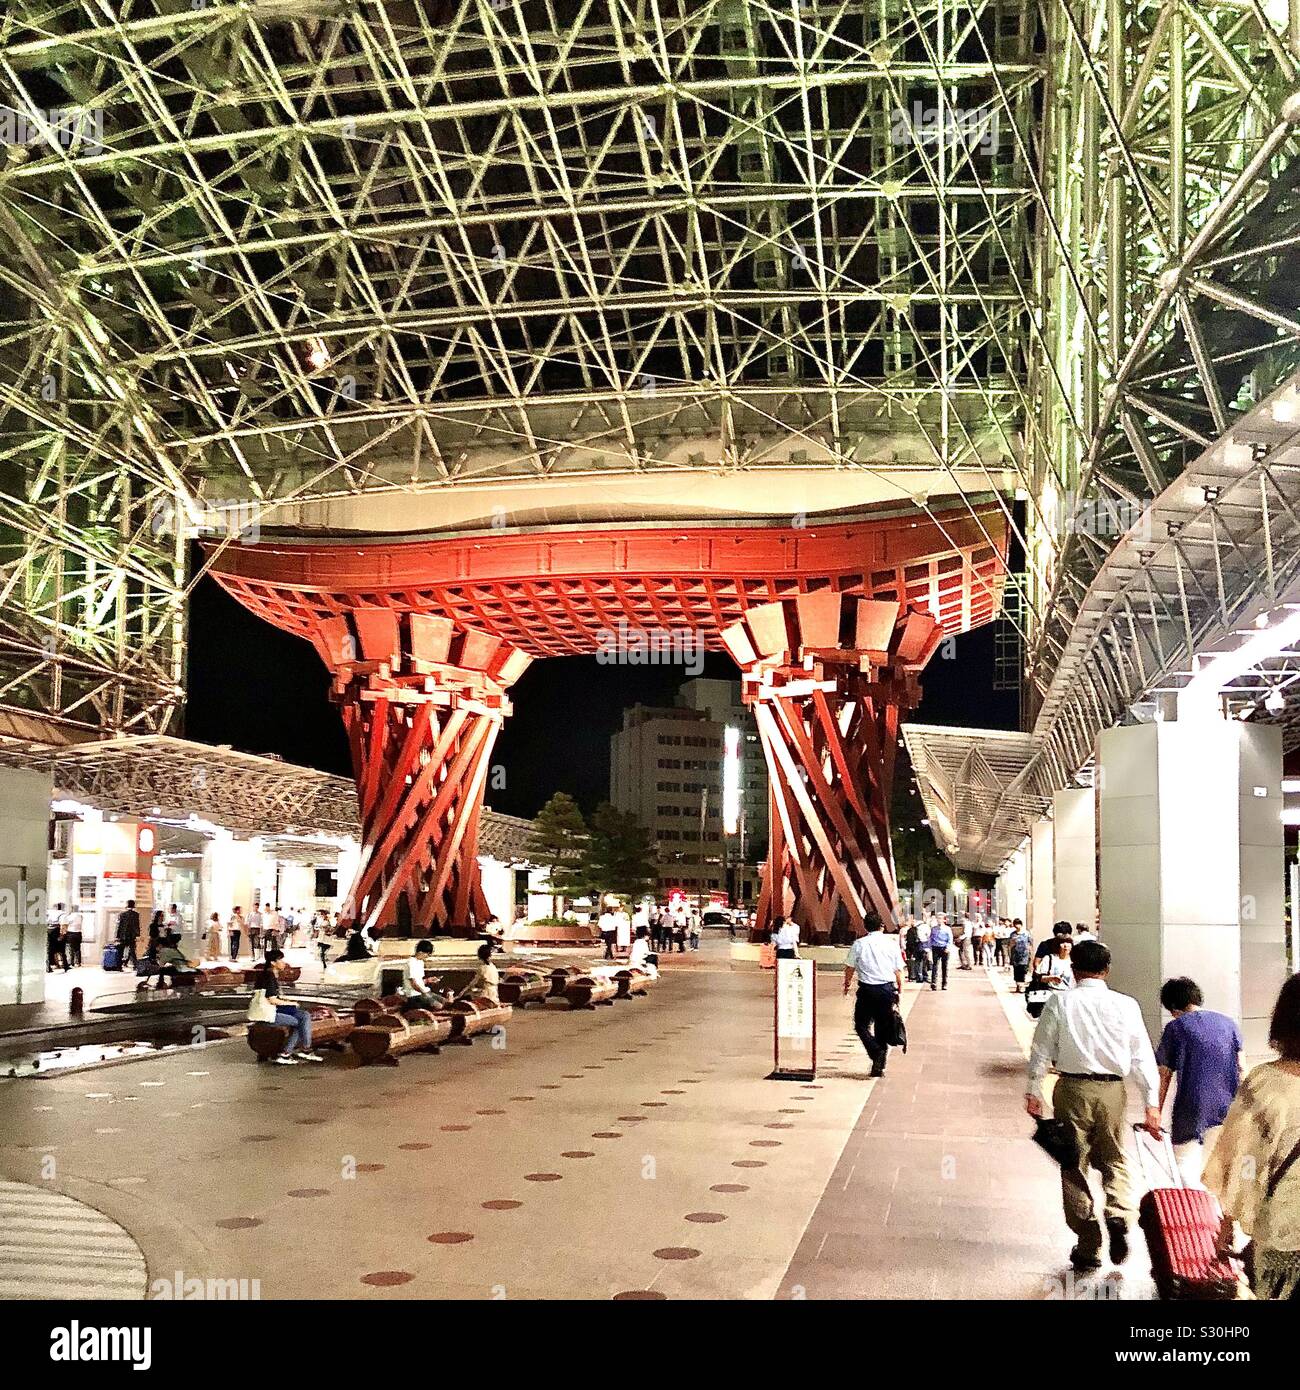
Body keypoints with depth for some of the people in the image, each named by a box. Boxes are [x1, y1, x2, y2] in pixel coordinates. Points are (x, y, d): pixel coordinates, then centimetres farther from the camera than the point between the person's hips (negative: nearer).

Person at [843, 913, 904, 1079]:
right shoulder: (891, 943, 1)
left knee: (862, 1025, 10)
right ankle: (879, 1067, 13)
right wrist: (899, 990, 15)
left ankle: (876, 1052, -13)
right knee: (883, 1028, 11)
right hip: (888, 989, 2)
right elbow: (898, 970, 4)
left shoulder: (859, 944, -4)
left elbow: (850, 968, 1)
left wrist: (847, 984, 17)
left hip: (867, 990, -2)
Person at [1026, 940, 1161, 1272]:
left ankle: (1088, 1247, 12)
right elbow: (1142, 1056, 1)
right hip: (1112, 1089, 1)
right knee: (1115, 1161, 17)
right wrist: (1152, 1104, 5)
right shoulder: (1126, 1005, 0)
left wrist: (1034, 1091, 5)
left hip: (1072, 1088, -1)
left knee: (1075, 1166, 9)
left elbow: (1041, 1049, -2)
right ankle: (1119, 1215, -11)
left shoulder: (1060, 1002, -3)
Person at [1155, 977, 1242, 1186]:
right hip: (1227, 1107, 4)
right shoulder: (1228, 1023, 10)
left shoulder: (1175, 1028, 0)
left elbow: (1165, 1077, 0)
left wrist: (1156, 1113, 7)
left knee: (1185, 1166, -4)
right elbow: (1241, 1069, 7)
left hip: (1192, 1108, -4)